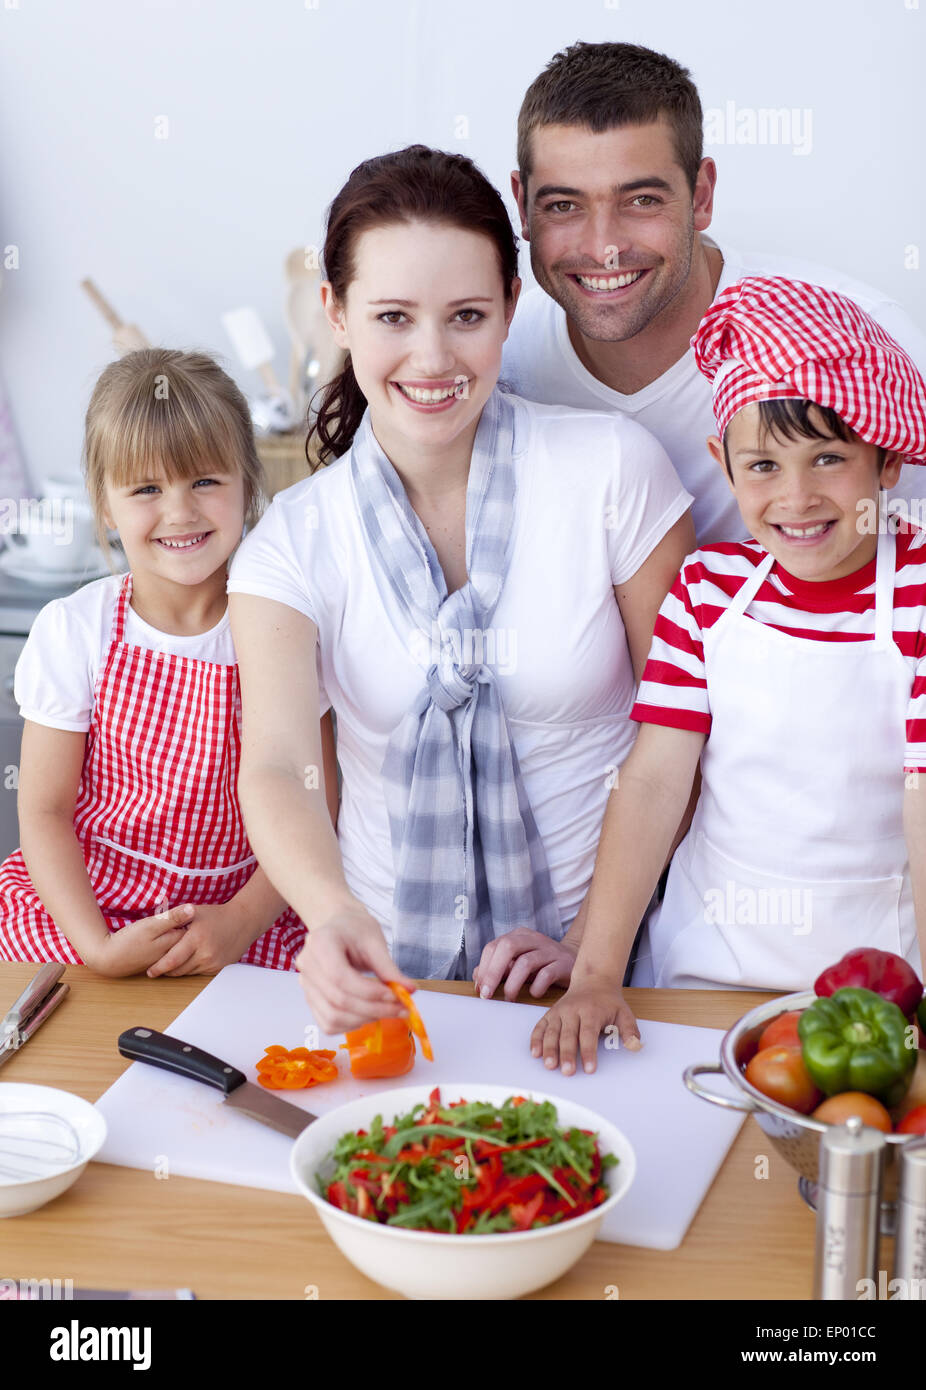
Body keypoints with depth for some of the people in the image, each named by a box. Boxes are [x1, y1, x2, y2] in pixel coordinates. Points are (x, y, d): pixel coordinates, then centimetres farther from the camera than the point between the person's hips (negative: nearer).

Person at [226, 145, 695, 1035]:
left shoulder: (614, 469, -6)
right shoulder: (293, 543, -2)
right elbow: (276, 767, -15)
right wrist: (335, 916, -35)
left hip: (598, 946, -2)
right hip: (390, 957, 2)